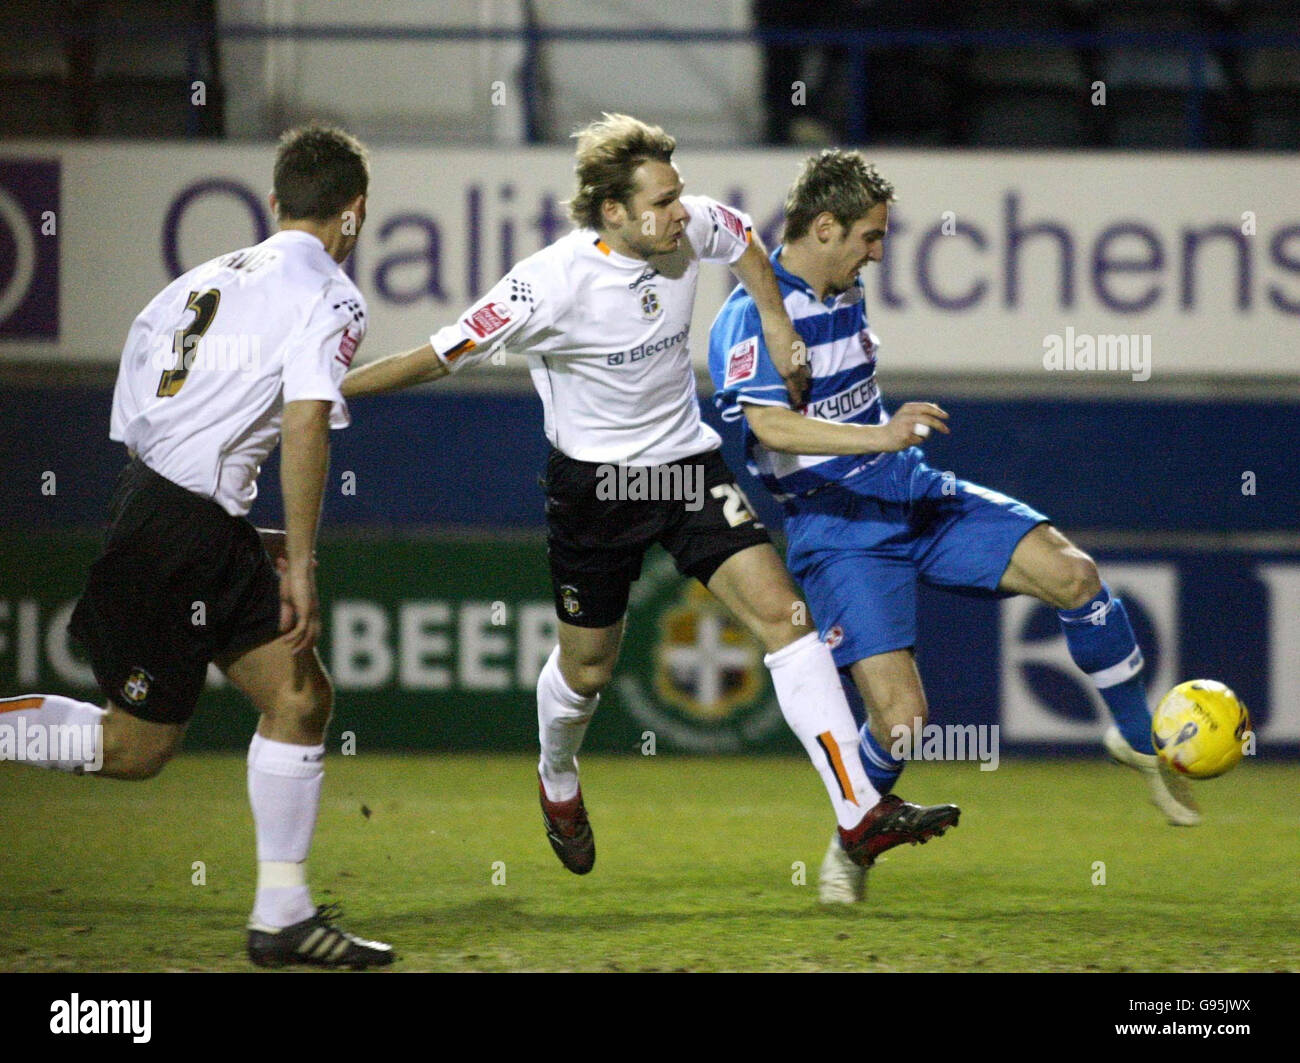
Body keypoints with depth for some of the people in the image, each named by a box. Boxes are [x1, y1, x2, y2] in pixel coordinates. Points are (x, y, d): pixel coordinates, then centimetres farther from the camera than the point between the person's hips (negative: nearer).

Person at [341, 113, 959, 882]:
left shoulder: (692, 229, -10)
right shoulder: (554, 283, -25)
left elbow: (742, 239, 16)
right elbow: (444, 356, -18)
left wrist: (777, 328, 7)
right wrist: (326, 391, -17)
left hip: (688, 464, 4)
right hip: (595, 482, -4)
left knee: (783, 613, -13)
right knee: (588, 665, 11)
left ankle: (861, 813, -18)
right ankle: (558, 785, 47)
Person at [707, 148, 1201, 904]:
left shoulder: (844, 295, 10)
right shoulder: (751, 317, -17)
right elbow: (771, 425, -33)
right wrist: (879, 436, -42)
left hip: (915, 497, 7)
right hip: (840, 534, -7)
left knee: (1072, 574, -11)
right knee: (901, 716, -19)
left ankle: (1139, 739, 8)